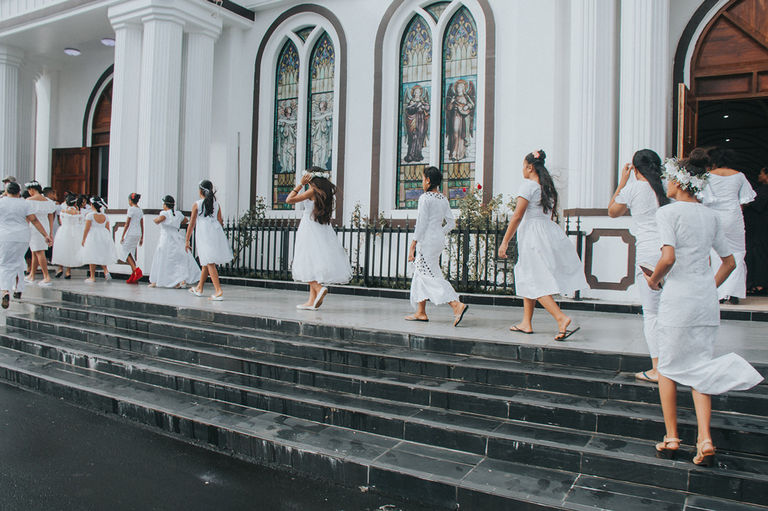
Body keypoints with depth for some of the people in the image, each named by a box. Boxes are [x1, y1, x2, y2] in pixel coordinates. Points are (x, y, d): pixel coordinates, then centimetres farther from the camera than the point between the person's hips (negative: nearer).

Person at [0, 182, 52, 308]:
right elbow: (34, 220, -6)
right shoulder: (25, 204, -1)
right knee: (18, 263, 18)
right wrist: (45, 235, -6)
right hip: (22, 237, 2)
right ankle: (18, 290, 25)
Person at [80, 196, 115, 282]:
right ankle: (106, 271, -4)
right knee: (102, 256, 16)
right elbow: (108, 229, 7)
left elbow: (87, 229, -9)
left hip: (93, 237, -4)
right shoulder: (105, 216, 4)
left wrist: (83, 239, -2)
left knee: (92, 257, 3)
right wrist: (108, 239, 18)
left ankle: (92, 277, 8)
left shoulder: (90, 215, -9)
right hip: (104, 236, 4)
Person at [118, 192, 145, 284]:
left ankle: (136, 269, -15)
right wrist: (141, 238, 18)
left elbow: (127, 224, -11)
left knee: (124, 251, 2)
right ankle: (133, 277, 9)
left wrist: (122, 236, -8)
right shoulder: (140, 210, 12)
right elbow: (142, 225, 14)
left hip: (131, 234, -7)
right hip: (138, 234, 7)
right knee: (132, 253, 11)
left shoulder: (131, 209, -10)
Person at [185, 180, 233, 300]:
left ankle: (219, 291, -16)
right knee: (206, 262, 19)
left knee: (209, 263, -6)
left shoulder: (197, 205, -3)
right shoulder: (216, 204, 9)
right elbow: (220, 221, 9)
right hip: (216, 232, 5)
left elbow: (192, 224, 0)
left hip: (204, 235, -5)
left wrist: (187, 241, 7)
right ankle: (199, 288, 32)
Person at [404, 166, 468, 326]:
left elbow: (422, 223, -16)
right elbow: (451, 223, 10)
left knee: (432, 277, -8)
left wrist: (412, 246, -14)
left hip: (427, 241, -9)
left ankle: (457, 305, -20)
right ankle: (421, 312, 17)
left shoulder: (425, 198, -11)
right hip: (439, 241, 9)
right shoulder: (443, 199, 11)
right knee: (420, 275, 15)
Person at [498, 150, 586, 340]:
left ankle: (562, 318, -18)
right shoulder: (548, 187, 13)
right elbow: (550, 214, 17)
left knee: (536, 283, -6)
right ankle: (526, 323, 20)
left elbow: (517, 216, -14)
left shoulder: (528, 185, -10)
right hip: (550, 232, 8)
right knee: (527, 278, 16)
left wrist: (505, 242, -11)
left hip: (533, 236, -8)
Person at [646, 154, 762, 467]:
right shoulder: (712, 216, 10)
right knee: (698, 366, 11)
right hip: (707, 298, 6)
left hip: (678, 297, -6)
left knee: (668, 367, 8)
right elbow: (729, 262, 13)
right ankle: (705, 439, 3)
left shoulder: (668, 212, -9)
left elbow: (668, 257, -21)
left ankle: (671, 438, 15)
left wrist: (654, 279, -4)